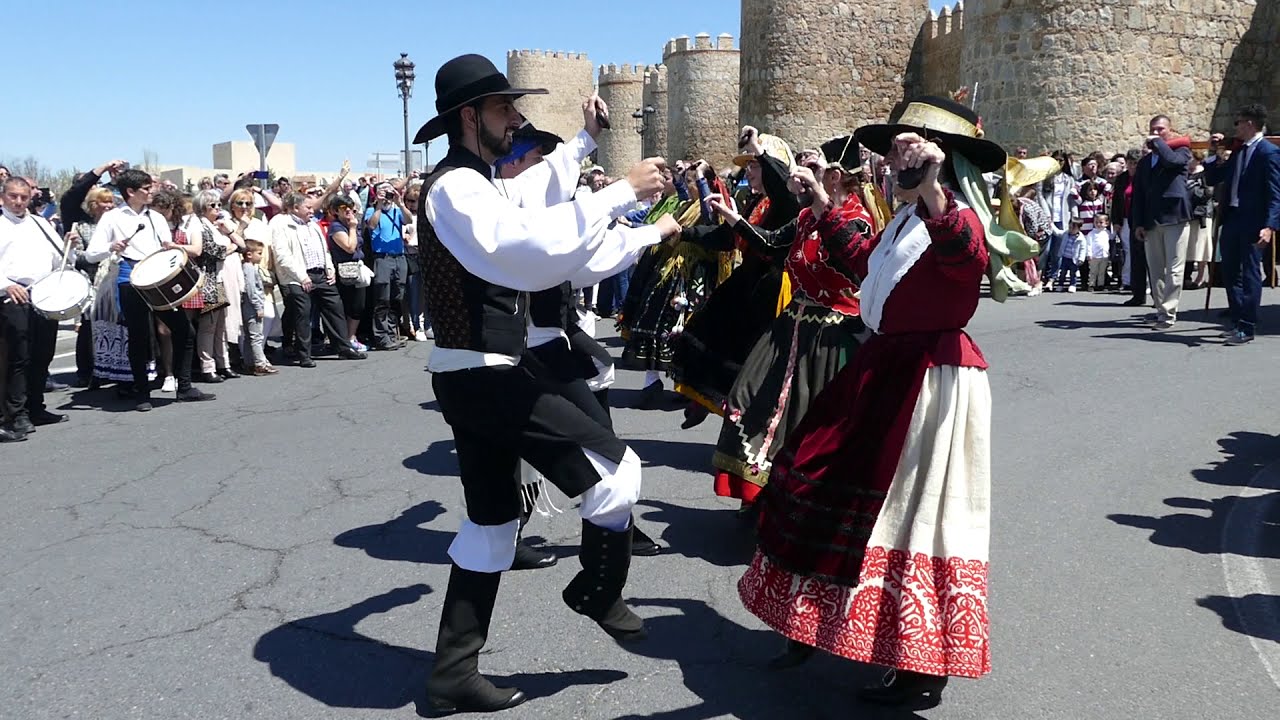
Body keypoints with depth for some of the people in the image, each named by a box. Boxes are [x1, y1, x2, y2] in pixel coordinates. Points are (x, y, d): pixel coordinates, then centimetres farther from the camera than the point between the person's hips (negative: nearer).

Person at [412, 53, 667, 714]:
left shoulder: (473, 184, 14)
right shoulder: (457, 188, -17)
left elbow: (530, 194, 36)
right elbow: (536, 252, -33)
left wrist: (585, 141, 37)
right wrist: (622, 193, -28)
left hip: (471, 376, 11)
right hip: (484, 376, -11)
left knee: (493, 517, 16)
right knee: (614, 464, -3)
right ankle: (599, 590, 19)